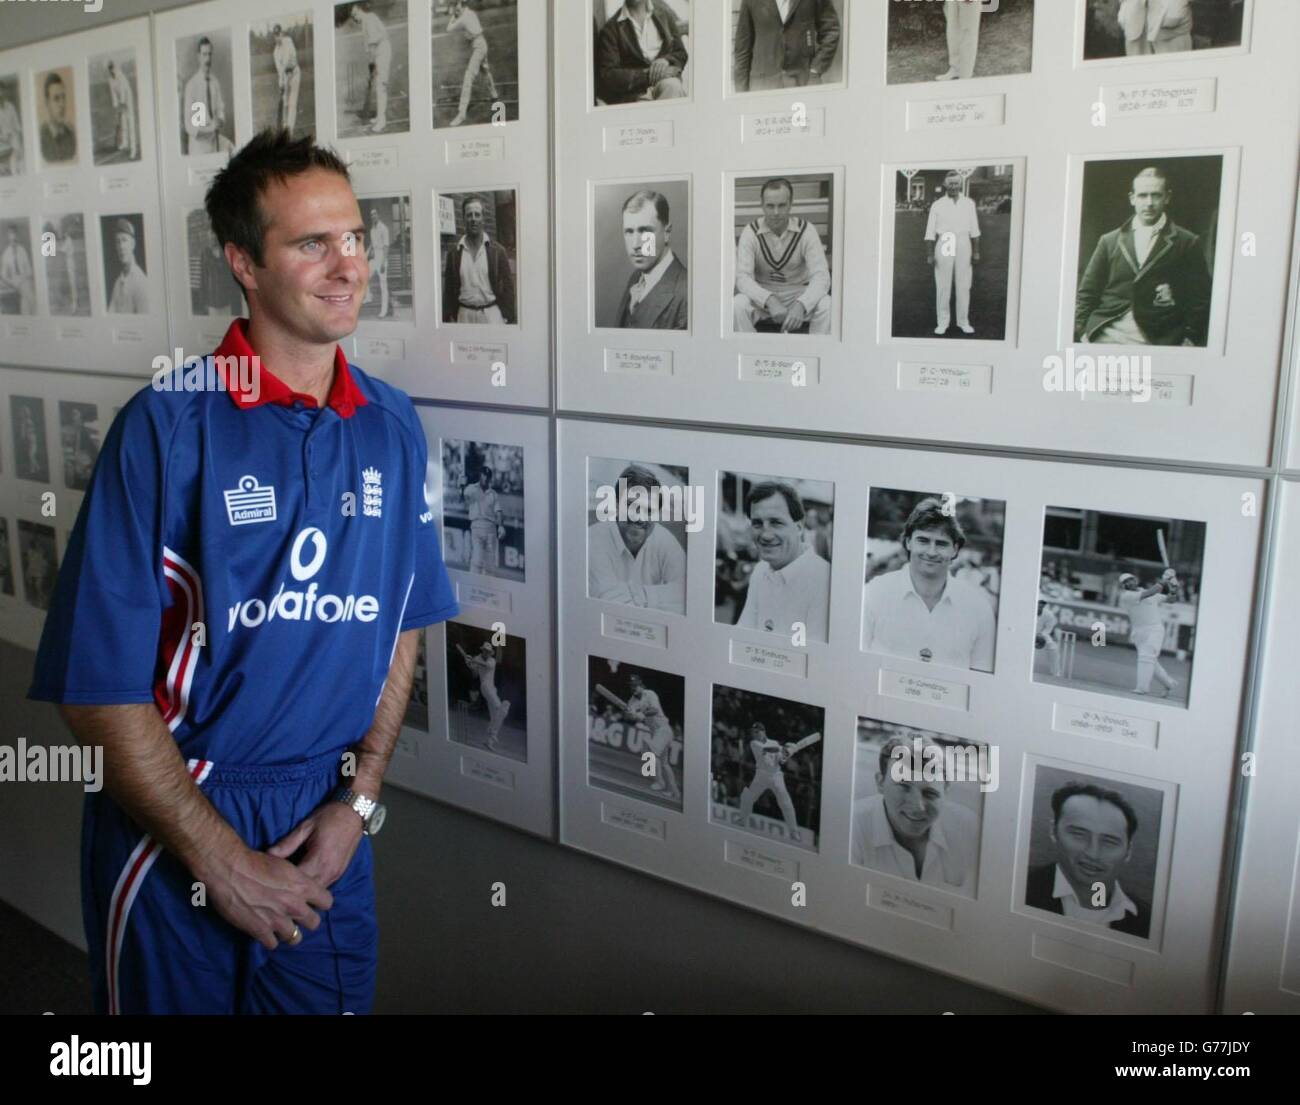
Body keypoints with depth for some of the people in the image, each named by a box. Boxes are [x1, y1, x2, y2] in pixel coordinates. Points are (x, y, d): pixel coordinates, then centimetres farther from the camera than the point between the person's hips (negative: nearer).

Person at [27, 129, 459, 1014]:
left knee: (336, 997, 19)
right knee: (179, 996, 17)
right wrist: (223, 860, -12)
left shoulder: (393, 426, -1)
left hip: (328, 821, 4)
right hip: (174, 818, -3)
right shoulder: (169, 426, -15)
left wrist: (360, 800, -3)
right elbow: (99, 683, -15)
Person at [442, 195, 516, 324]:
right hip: (465, 314, 1)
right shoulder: (454, 253, 7)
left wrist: (509, 319, -4)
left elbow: (508, 287, 3)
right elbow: (449, 290, 8)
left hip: (492, 313, -1)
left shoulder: (497, 251, 4)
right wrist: (447, 320, 3)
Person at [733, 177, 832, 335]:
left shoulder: (806, 230, -12)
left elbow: (821, 276, -21)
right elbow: (742, 277, -22)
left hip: (798, 295, 0)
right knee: (737, 305, -32)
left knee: (826, 305, -30)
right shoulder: (751, 233, -12)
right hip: (762, 296, 0)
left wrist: (800, 305, -42)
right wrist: (770, 300, -42)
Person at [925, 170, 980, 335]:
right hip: (943, 247, -1)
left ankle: (963, 321, 12)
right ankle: (942, 322, 7)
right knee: (942, 285, -1)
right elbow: (930, 232, 0)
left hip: (963, 247, 2)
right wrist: (929, 255, -6)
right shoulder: (937, 205, 1)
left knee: (964, 285, 3)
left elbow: (974, 230, 6)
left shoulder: (969, 203, 6)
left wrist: (976, 252, 1)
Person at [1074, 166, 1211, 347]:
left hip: (1155, 342, -1)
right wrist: (1081, 332, 1)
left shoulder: (1187, 244, 7)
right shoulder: (1109, 241, 13)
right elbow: (1087, 293, 12)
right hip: (1106, 334, 2)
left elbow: (1199, 301, 5)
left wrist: (1190, 339, -4)